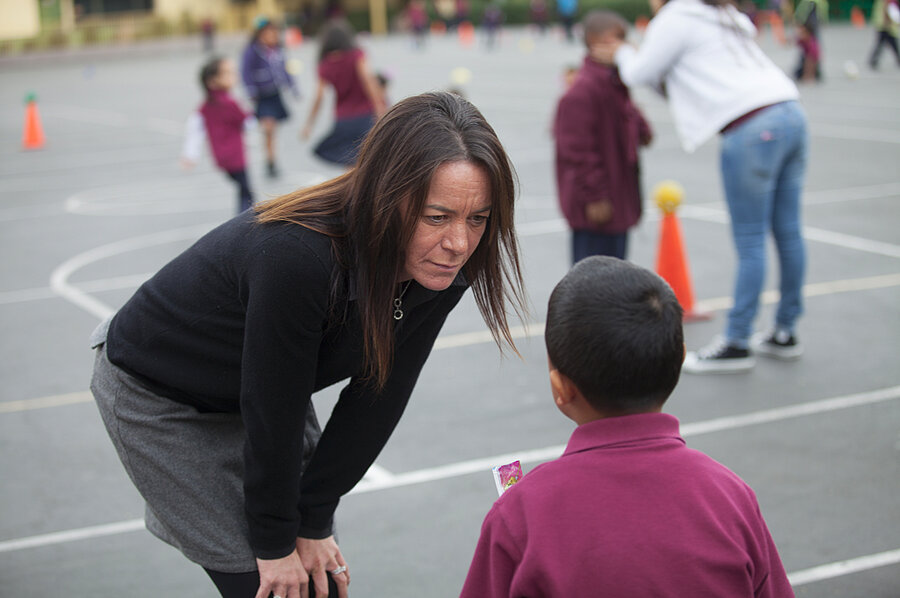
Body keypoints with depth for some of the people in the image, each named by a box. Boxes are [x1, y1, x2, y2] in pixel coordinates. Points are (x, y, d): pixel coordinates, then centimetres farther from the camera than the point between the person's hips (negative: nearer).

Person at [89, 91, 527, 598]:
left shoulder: (441, 271, -19)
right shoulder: (297, 256, -40)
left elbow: (376, 400, -11)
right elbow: (272, 414, -29)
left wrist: (313, 523, -8)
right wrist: (274, 543, -15)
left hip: (261, 393, 6)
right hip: (156, 397, -6)